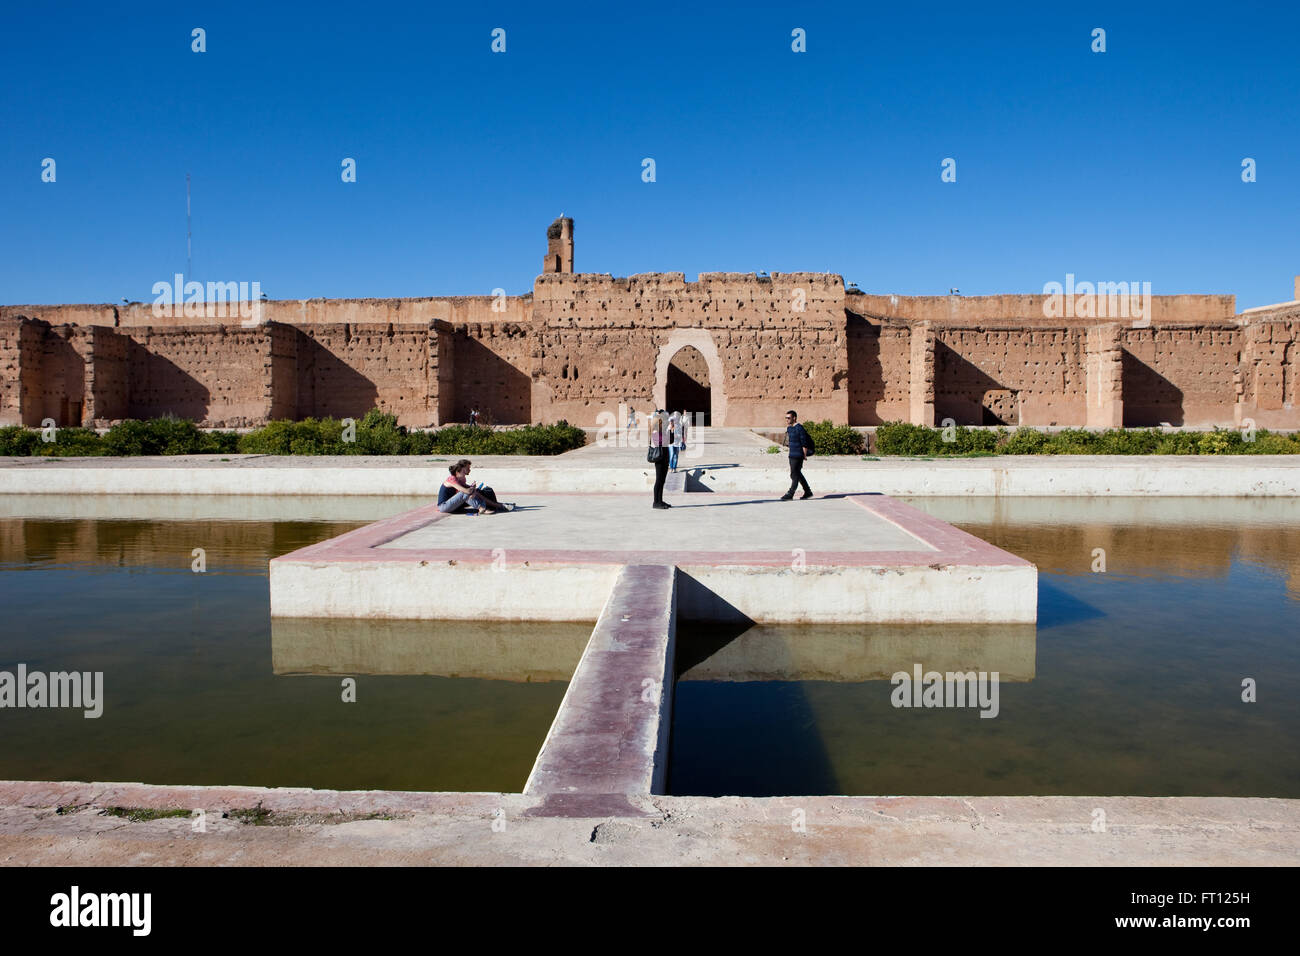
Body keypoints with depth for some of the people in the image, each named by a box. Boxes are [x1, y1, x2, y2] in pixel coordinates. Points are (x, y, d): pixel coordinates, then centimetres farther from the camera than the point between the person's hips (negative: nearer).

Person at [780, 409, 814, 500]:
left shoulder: (799, 428, -14)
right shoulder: (789, 428, 12)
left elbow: (804, 443, -15)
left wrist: (805, 455, -14)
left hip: (798, 455, -10)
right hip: (792, 455, 10)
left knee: (795, 475, -8)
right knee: (798, 474, 15)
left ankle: (790, 494, -8)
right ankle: (808, 492, 26)